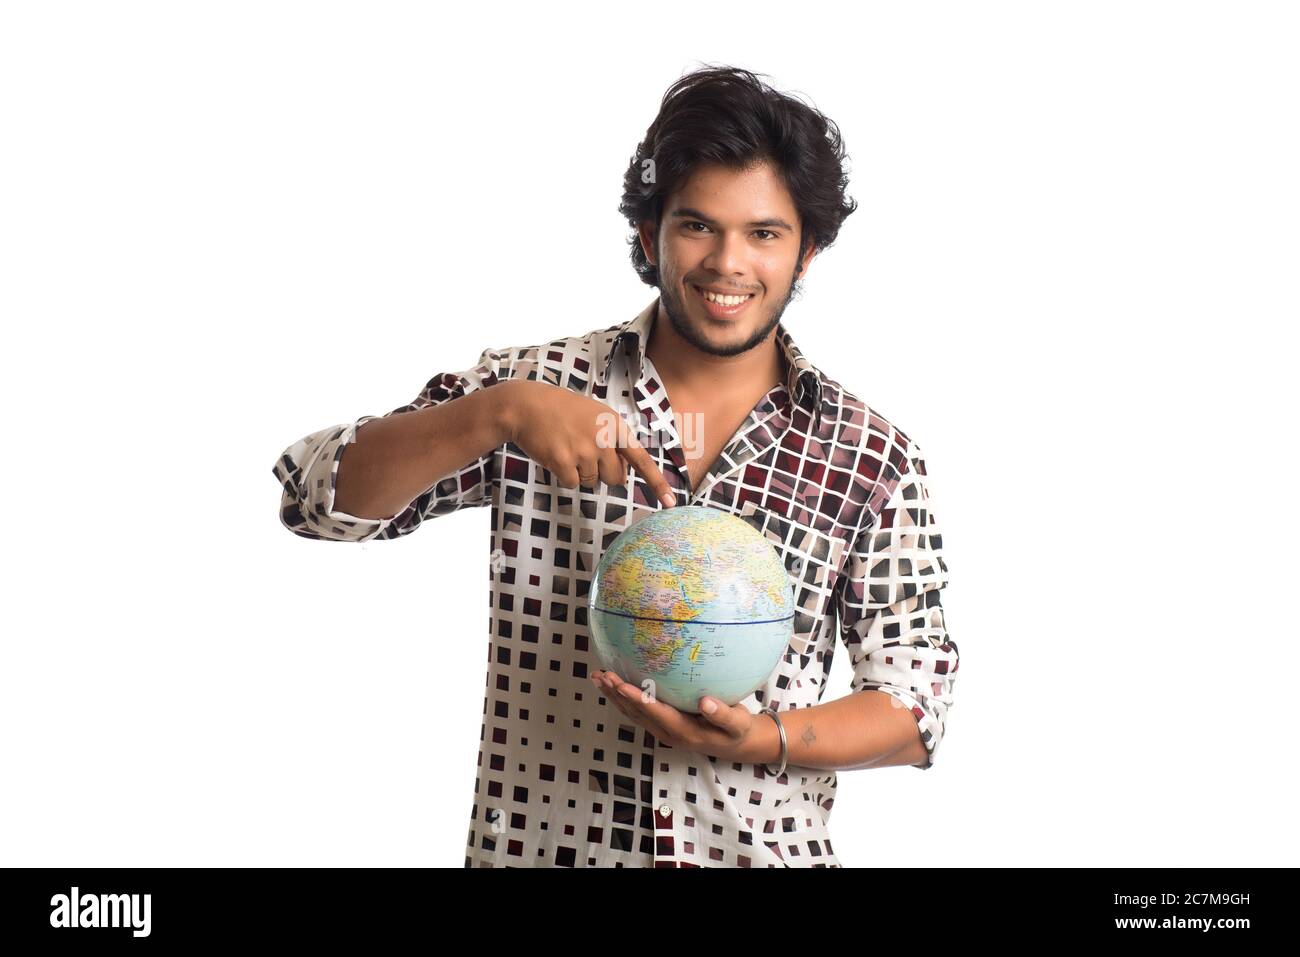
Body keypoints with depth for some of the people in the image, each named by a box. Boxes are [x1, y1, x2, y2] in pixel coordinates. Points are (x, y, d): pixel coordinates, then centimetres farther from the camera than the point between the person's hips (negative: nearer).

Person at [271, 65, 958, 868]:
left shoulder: (875, 461, -6)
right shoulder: (538, 384, -7)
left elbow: (916, 707, -3)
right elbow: (317, 498, -14)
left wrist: (768, 739, -20)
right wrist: (501, 412, -27)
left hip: (764, 848, 0)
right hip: (537, 845, 0)